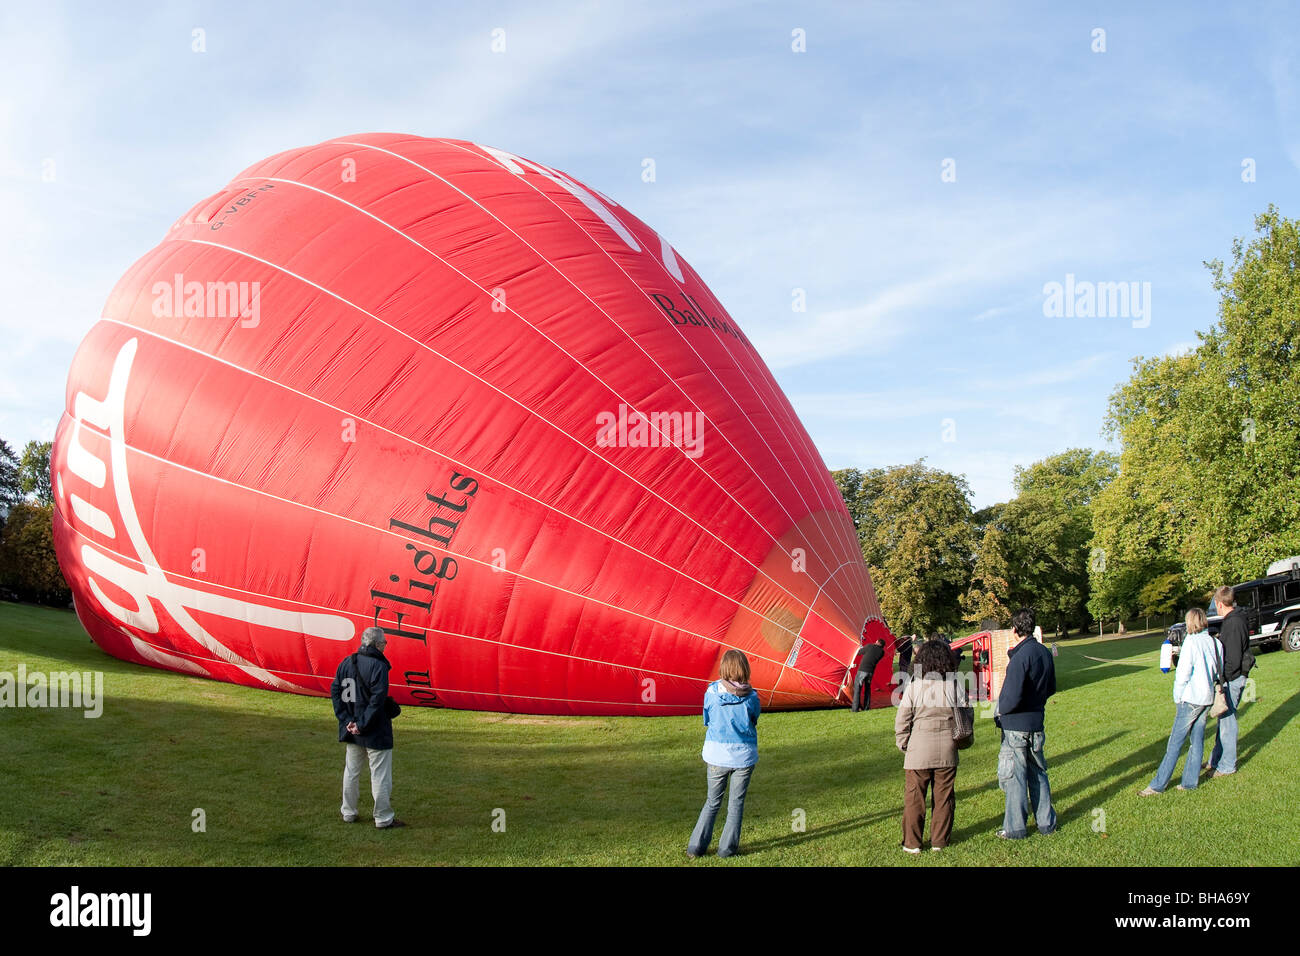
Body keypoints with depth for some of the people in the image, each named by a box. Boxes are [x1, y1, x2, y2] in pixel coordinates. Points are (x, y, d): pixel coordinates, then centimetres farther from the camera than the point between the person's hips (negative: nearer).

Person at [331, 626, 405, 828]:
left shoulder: (346, 663, 5)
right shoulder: (378, 666, -17)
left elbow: (335, 691, 4)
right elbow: (378, 699, -23)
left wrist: (347, 720, -1)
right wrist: (363, 725, -16)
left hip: (352, 728, 7)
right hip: (376, 731, -7)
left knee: (351, 772, 19)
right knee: (380, 774, 3)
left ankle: (348, 813, 29)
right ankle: (383, 818, 9)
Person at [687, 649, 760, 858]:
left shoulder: (711, 692, -11)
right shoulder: (751, 697, -13)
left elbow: (707, 721, 3)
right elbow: (754, 721, 5)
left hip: (717, 755, 1)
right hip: (743, 755, -1)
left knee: (712, 802, 16)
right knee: (736, 803, 13)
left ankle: (696, 847, 16)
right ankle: (727, 848, 19)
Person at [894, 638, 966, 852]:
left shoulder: (913, 686, -6)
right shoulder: (954, 685, -2)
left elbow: (902, 720, -4)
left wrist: (903, 744, 9)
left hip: (919, 748, -2)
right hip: (947, 750, 2)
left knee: (914, 796, 7)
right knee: (944, 796, 13)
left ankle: (912, 842, 12)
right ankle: (939, 841, 21)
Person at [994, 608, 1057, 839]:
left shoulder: (1021, 656, -22)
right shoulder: (1045, 653, 4)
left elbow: (1012, 696, -24)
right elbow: (1051, 688, 15)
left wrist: (1000, 710, -7)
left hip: (1016, 724, -8)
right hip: (1036, 722, 8)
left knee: (1015, 776, 2)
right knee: (1038, 772, 18)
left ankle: (1015, 828, 10)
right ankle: (1046, 822, 26)